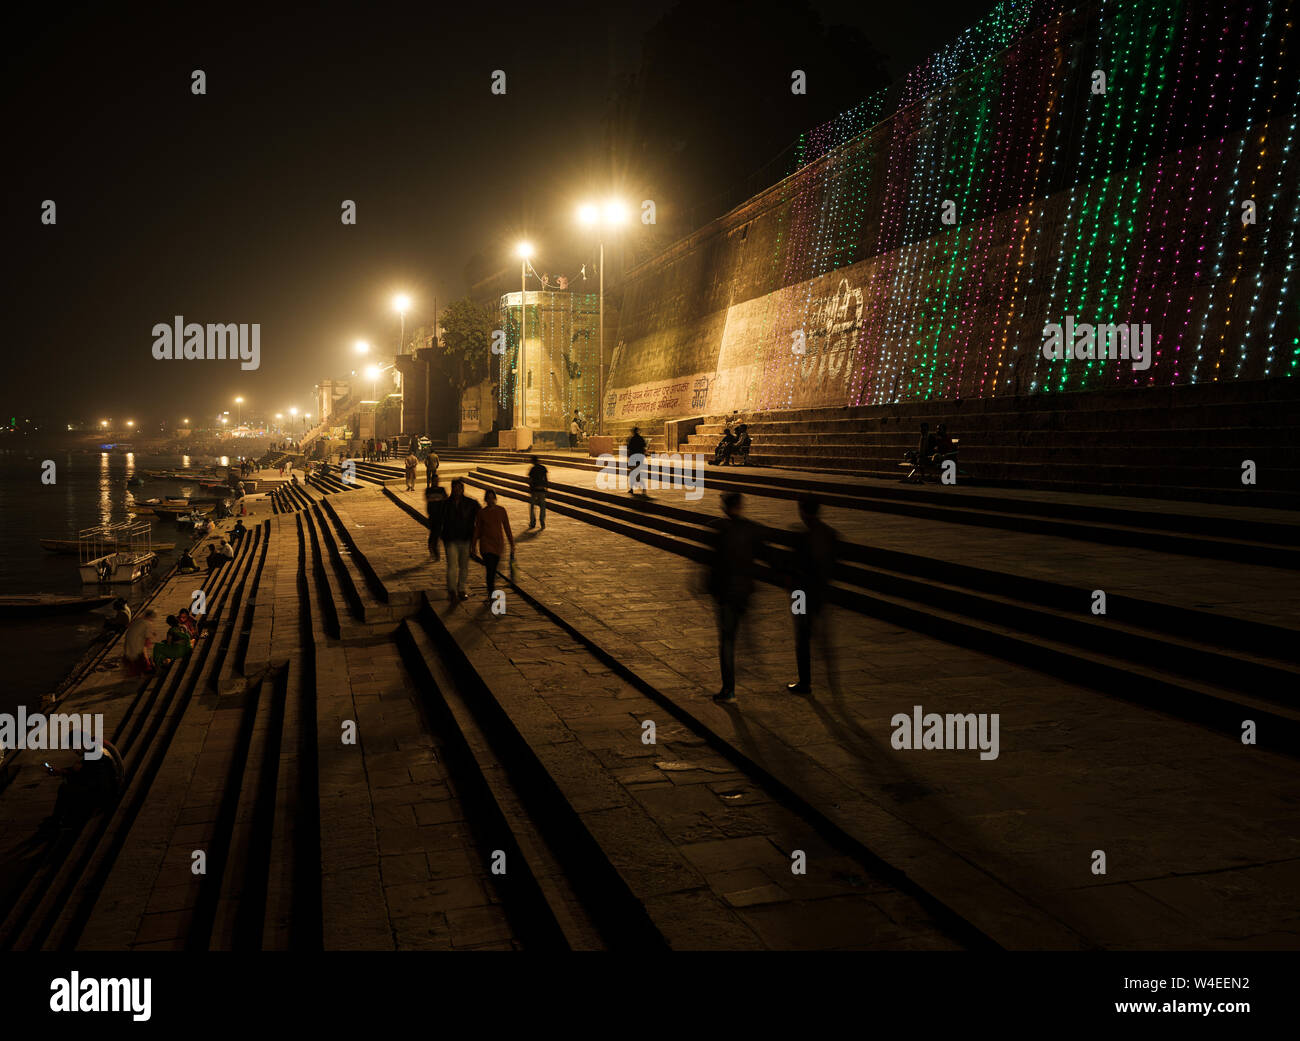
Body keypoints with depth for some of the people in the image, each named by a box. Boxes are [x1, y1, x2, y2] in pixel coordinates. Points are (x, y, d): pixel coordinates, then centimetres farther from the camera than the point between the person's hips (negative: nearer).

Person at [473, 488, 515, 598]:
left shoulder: (501, 510, 0)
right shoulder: (481, 513, -4)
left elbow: (507, 528, 3)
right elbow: (477, 530, 4)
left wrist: (512, 544, 2)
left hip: (499, 543, 3)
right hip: (486, 543, -3)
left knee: (493, 569, 15)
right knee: (490, 569, -14)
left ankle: (490, 591, 35)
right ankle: (492, 594, -13)